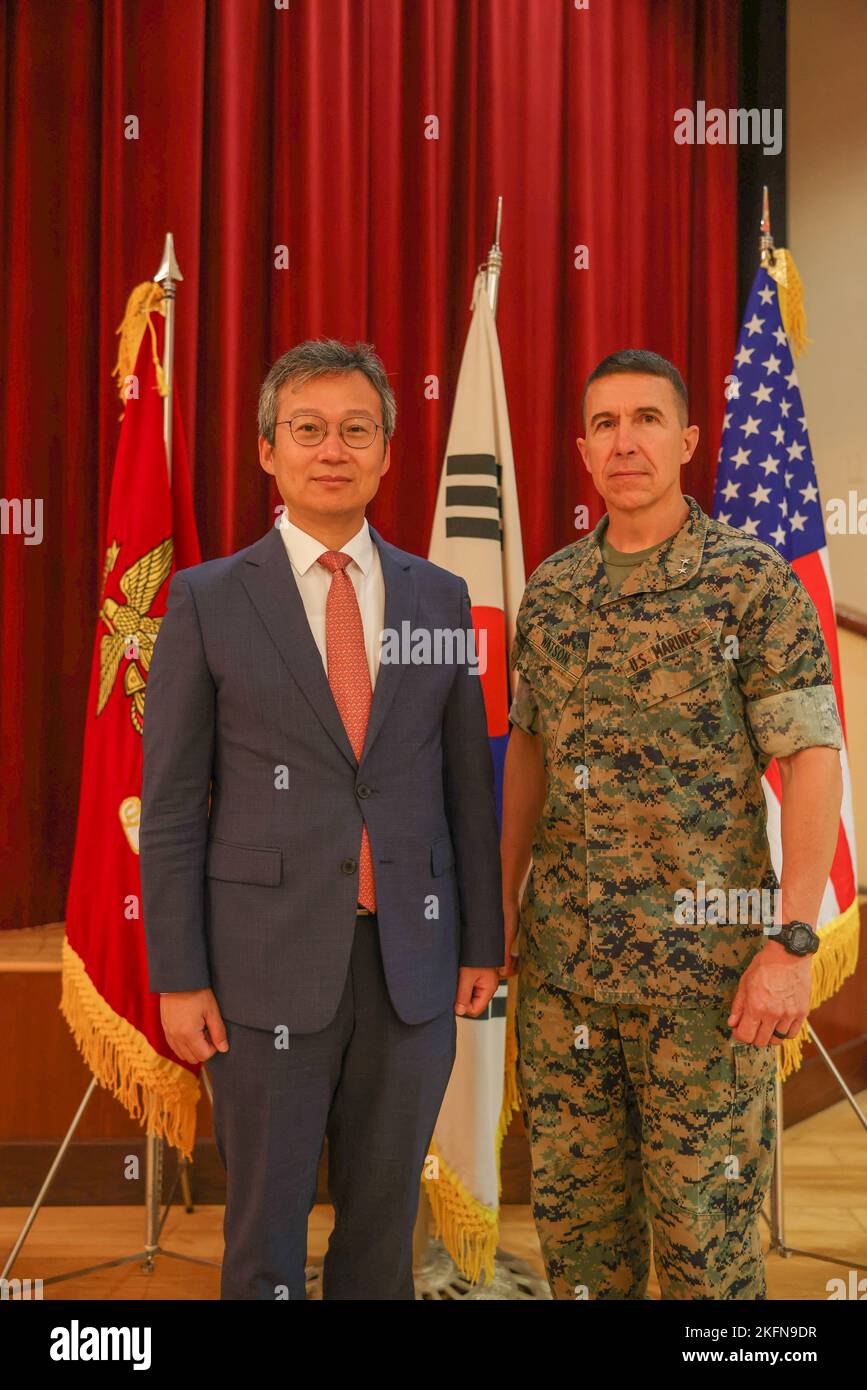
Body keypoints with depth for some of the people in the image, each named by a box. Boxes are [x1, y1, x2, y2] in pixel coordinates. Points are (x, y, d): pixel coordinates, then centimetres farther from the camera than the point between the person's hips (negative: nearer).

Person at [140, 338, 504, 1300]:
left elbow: (468, 781, 10)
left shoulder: (438, 597, 7)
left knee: (384, 1220, 13)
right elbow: (171, 802, -2)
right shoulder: (209, 600, -2)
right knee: (265, 1227, 8)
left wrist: (482, 942, 7)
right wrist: (178, 978, -6)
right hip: (270, 961, -2)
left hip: (412, 963, 3)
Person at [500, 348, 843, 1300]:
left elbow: (813, 762, -11)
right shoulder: (551, 591, 7)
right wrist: (503, 899, 13)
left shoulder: (755, 582, -8)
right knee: (574, 1195, 14)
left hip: (706, 958, -5)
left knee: (702, 1215, 5)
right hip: (565, 951, 5)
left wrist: (791, 944, -17)